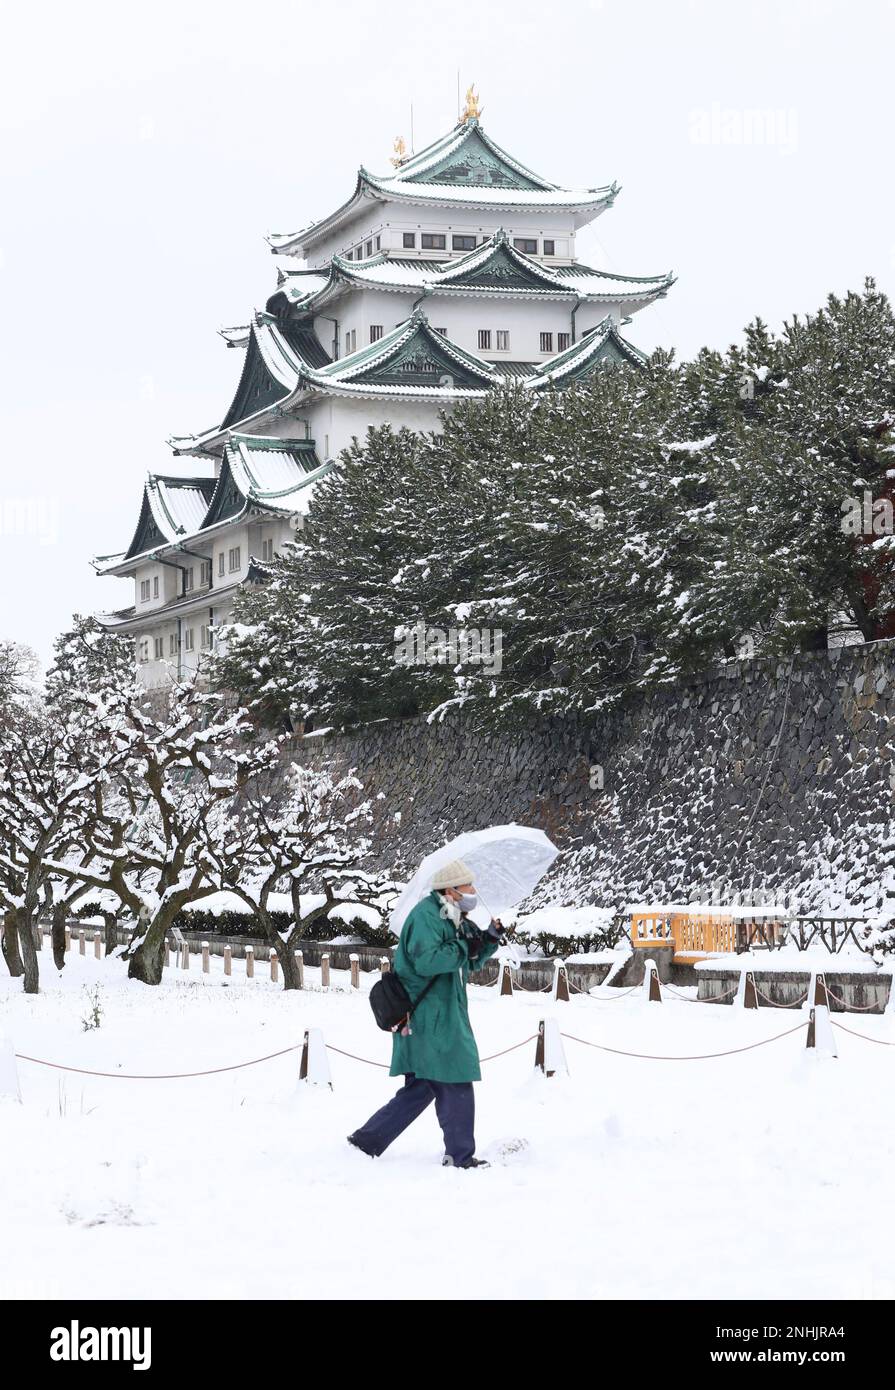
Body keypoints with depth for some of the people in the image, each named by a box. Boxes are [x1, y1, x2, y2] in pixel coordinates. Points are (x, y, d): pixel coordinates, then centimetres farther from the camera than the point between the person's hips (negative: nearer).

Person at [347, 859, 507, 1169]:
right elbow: (426, 961, -27)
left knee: (420, 1088, 13)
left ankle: (367, 1140, 16)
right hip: (429, 1018, -10)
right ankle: (461, 1156, 4)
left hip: (444, 1015, 10)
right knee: (455, 1084, -4)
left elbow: (470, 961, 24)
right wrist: (463, 948, -20)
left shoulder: (452, 919, 17)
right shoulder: (426, 916, -15)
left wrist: (490, 939, 8)